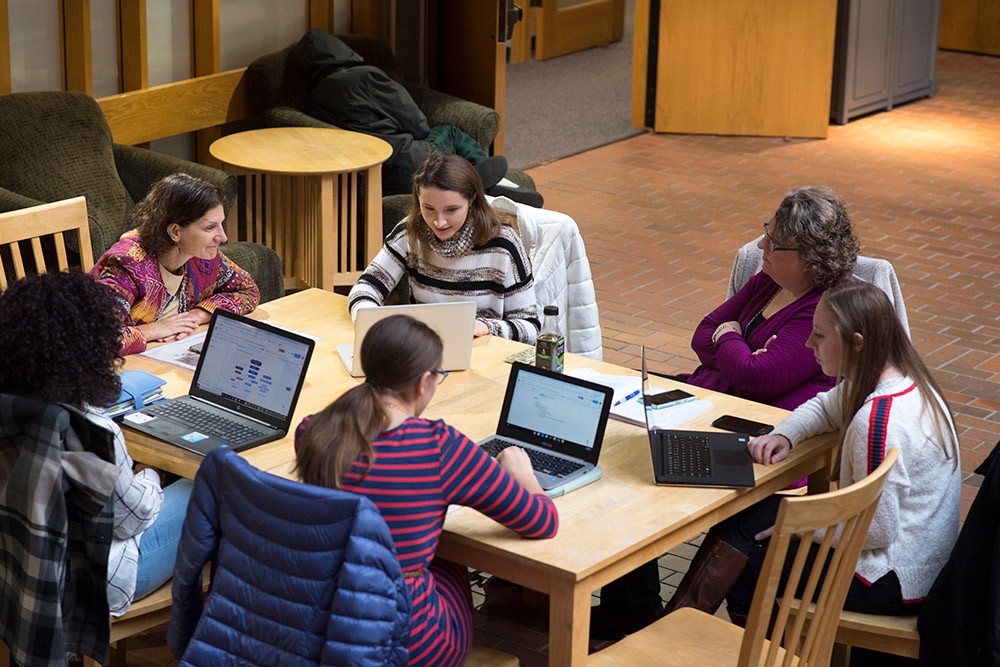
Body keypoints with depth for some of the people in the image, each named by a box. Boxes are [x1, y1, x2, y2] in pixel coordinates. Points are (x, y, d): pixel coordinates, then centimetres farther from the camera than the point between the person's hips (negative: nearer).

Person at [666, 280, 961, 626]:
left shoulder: (879, 419, -30)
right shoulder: (903, 379, 0)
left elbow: (877, 530, -27)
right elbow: (824, 407, 18)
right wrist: (783, 435, -2)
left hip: (892, 582, -10)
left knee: (743, 572, 2)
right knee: (749, 515, 11)